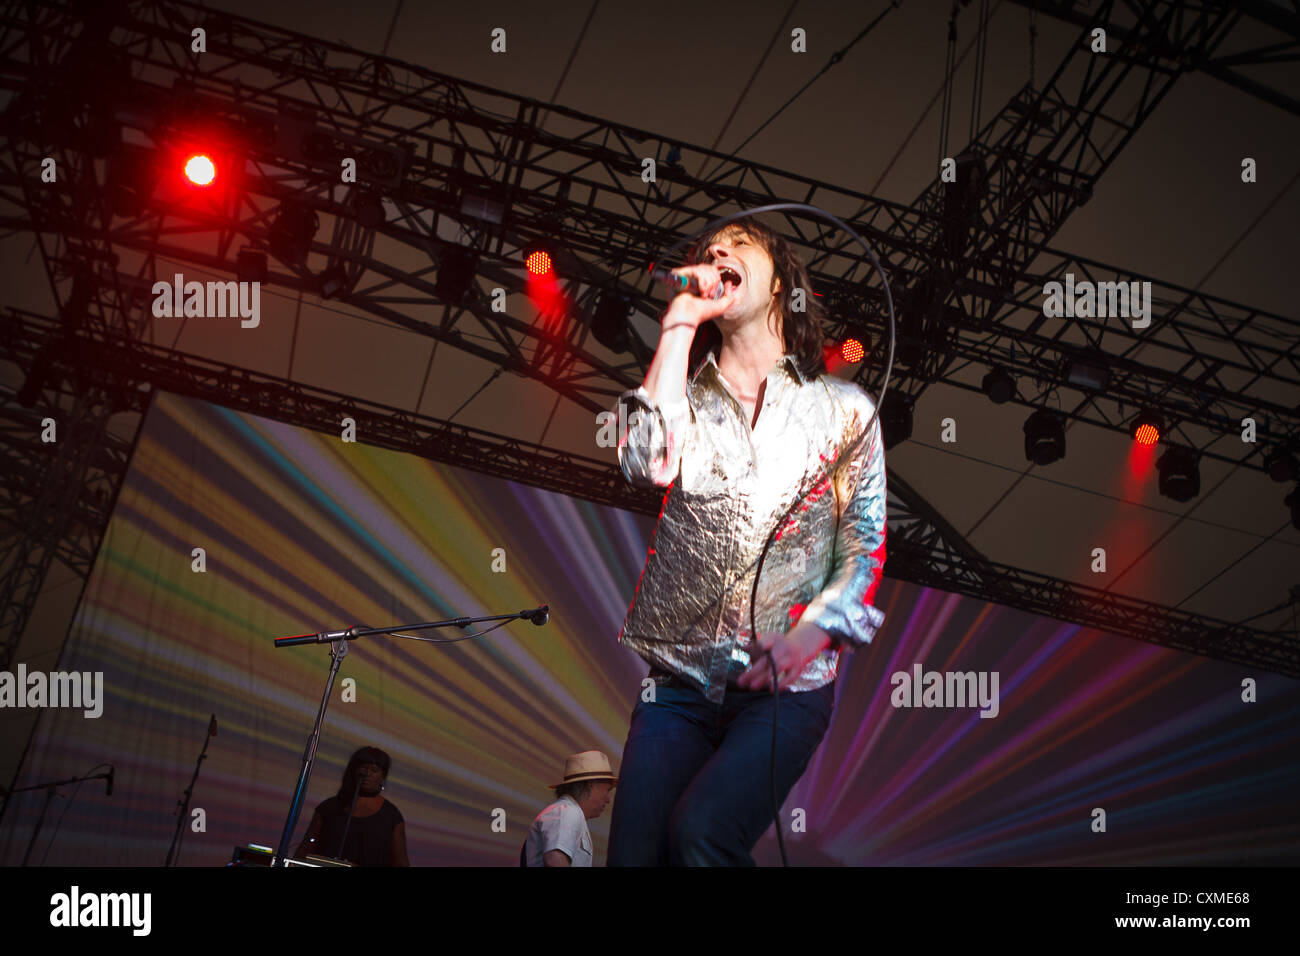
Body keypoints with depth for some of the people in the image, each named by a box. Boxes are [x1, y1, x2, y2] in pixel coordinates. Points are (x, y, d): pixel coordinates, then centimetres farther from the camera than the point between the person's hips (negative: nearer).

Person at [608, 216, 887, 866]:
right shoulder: (684, 398, 11)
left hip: (787, 687, -2)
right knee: (632, 855, -6)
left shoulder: (842, 408, 7)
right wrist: (679, 325, -6)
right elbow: (647, 463, -12)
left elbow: (866, 545, 3)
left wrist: (814, 629, -15)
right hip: (678, 678, 3)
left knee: (700, 833, -24)